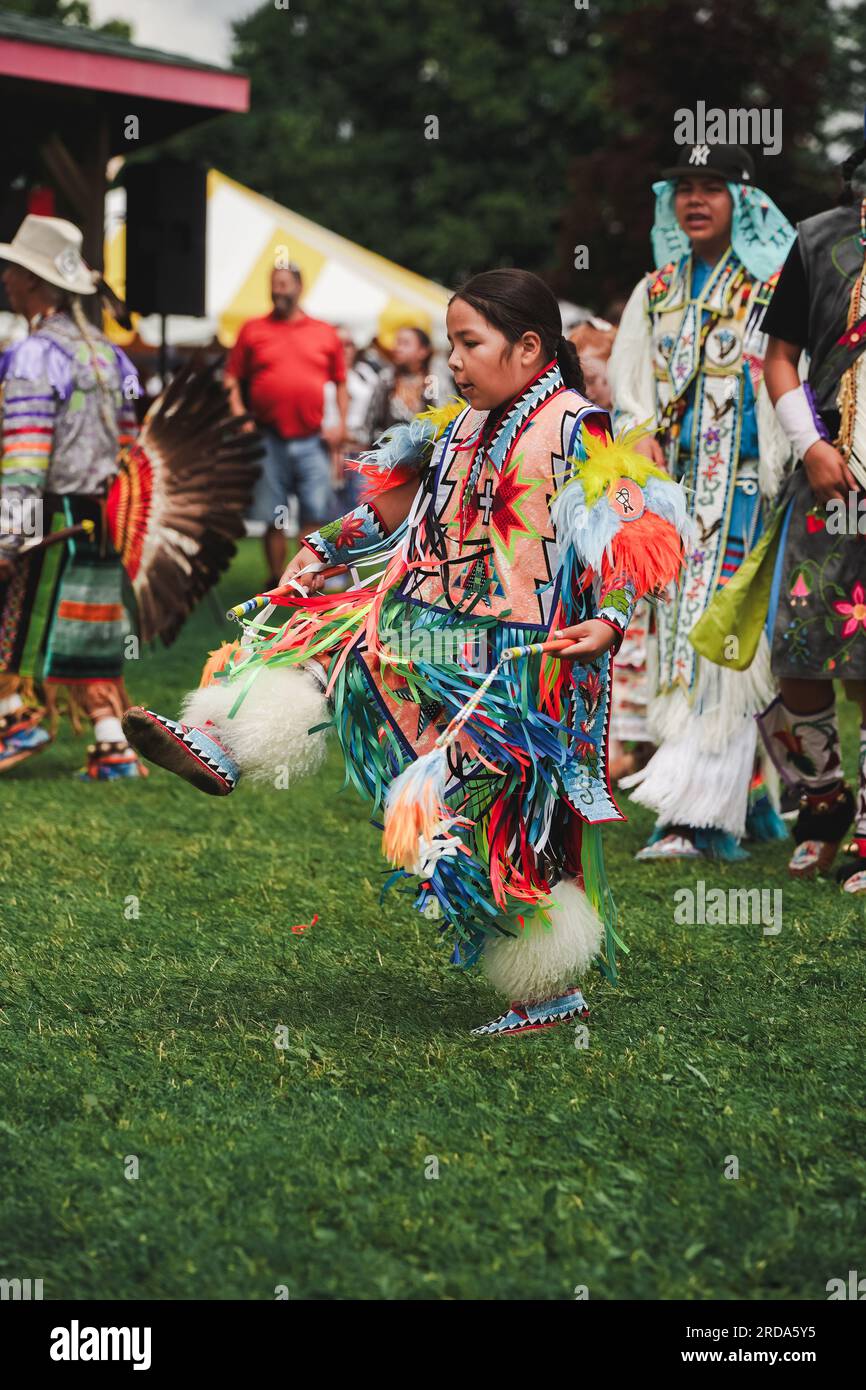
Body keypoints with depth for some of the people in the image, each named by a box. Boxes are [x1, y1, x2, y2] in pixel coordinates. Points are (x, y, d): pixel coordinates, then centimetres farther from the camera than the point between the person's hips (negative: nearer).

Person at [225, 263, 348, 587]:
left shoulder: (325, 333, 9)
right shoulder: (253, 330, 6)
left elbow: (341, 382, 14)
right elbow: (232, 380, 6)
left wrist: (341, 423, 3)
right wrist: (240, 417, -7)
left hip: (312, 441, 0)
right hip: (269, 439, 0)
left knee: (317, 514, -5)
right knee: (273, 518, 4)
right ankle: (276, 579, 14)